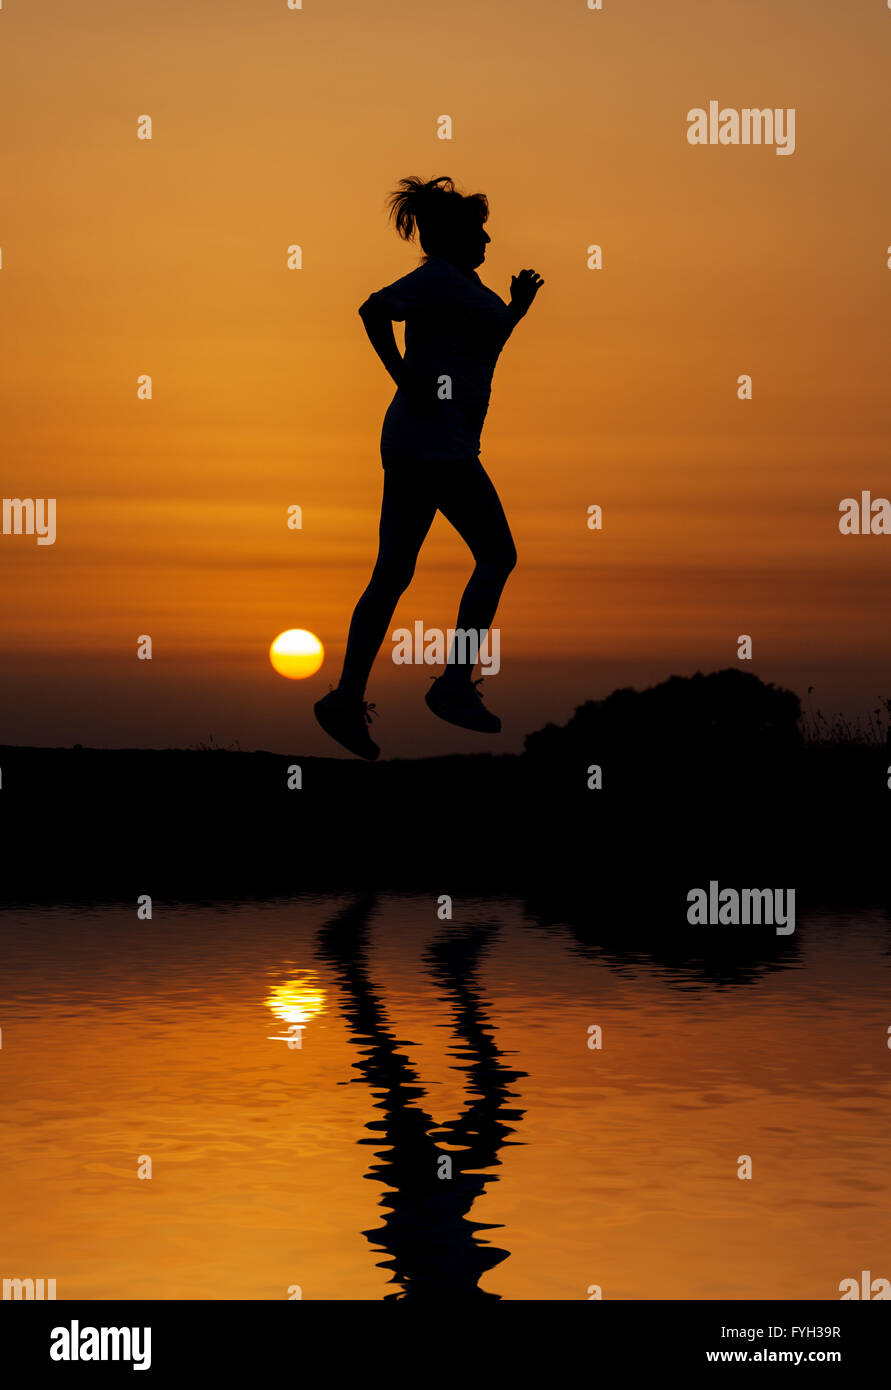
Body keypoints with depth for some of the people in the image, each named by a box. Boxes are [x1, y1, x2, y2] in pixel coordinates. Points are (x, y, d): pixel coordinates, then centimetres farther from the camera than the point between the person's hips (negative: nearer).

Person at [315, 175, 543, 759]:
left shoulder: (460, 283, 21)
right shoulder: (437, 278, -9)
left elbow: (483, 348, 33)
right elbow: (374, 309, -24)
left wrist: (516, 309, 24)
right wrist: (404, 376, -22)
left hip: (411, 443, 10)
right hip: (437, 441, -10)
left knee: (393, 573, 5)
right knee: (497, 555, -4)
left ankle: (348, 697, 3)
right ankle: (455, 684, -5)